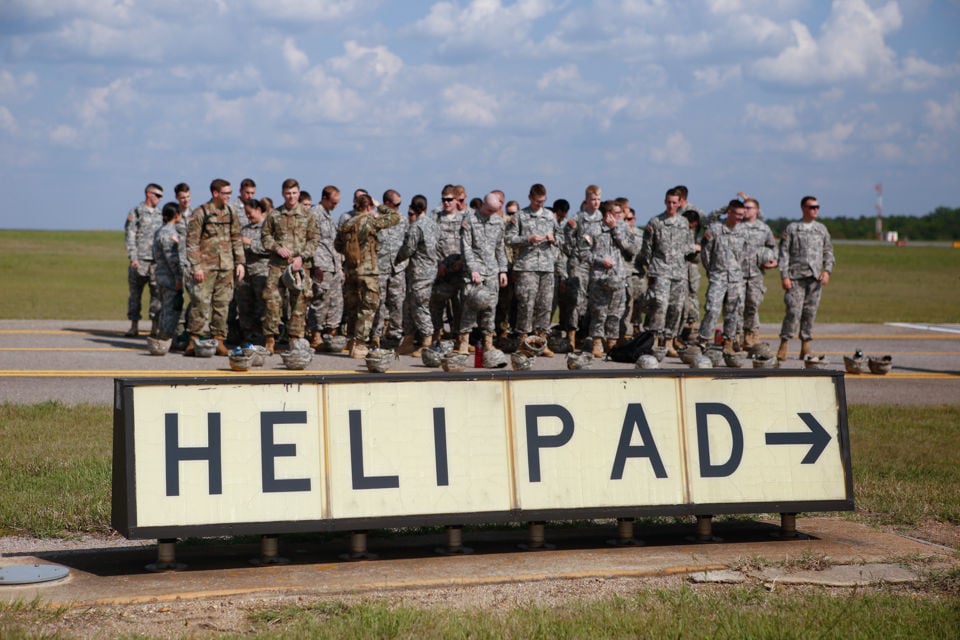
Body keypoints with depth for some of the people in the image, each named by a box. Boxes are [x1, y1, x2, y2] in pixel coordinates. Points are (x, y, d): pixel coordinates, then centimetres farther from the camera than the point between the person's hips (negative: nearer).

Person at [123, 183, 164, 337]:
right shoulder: (135, 213, 2)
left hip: (157, 260, 3)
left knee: (157, 293, -2)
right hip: (140, 260, -3)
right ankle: (134, 326, 8)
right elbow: (130, 236, -3)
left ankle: (155, 327, 2)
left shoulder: (160, 214, 16)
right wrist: (133, 258, -11)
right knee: (135, 293, 2)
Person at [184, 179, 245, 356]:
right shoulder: (200, 213, -4)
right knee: (201, 302, -8)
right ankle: (194, 339, -2)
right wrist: (196, 266, -11)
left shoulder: (230, 213, 12)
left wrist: (239, 262, 10)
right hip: (206, 266, -5)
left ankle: (219, 339, 10)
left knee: (222, 303, 5)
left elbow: (237, 239, 18)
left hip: (226, 267, 5)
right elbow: (192, 241, -5)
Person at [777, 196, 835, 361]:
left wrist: (827, 270, 0)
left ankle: (805, 348, 9)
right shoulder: (792, 228, 4)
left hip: (815, 278, 4)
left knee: (810, 312, 4)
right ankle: (783, 346, -7)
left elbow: (828, 252, 17)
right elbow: (784, 253, 1)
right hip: (796, 277, -4)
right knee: (793, 311, -12)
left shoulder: (822, 229, 15)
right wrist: (784, 276, -8)